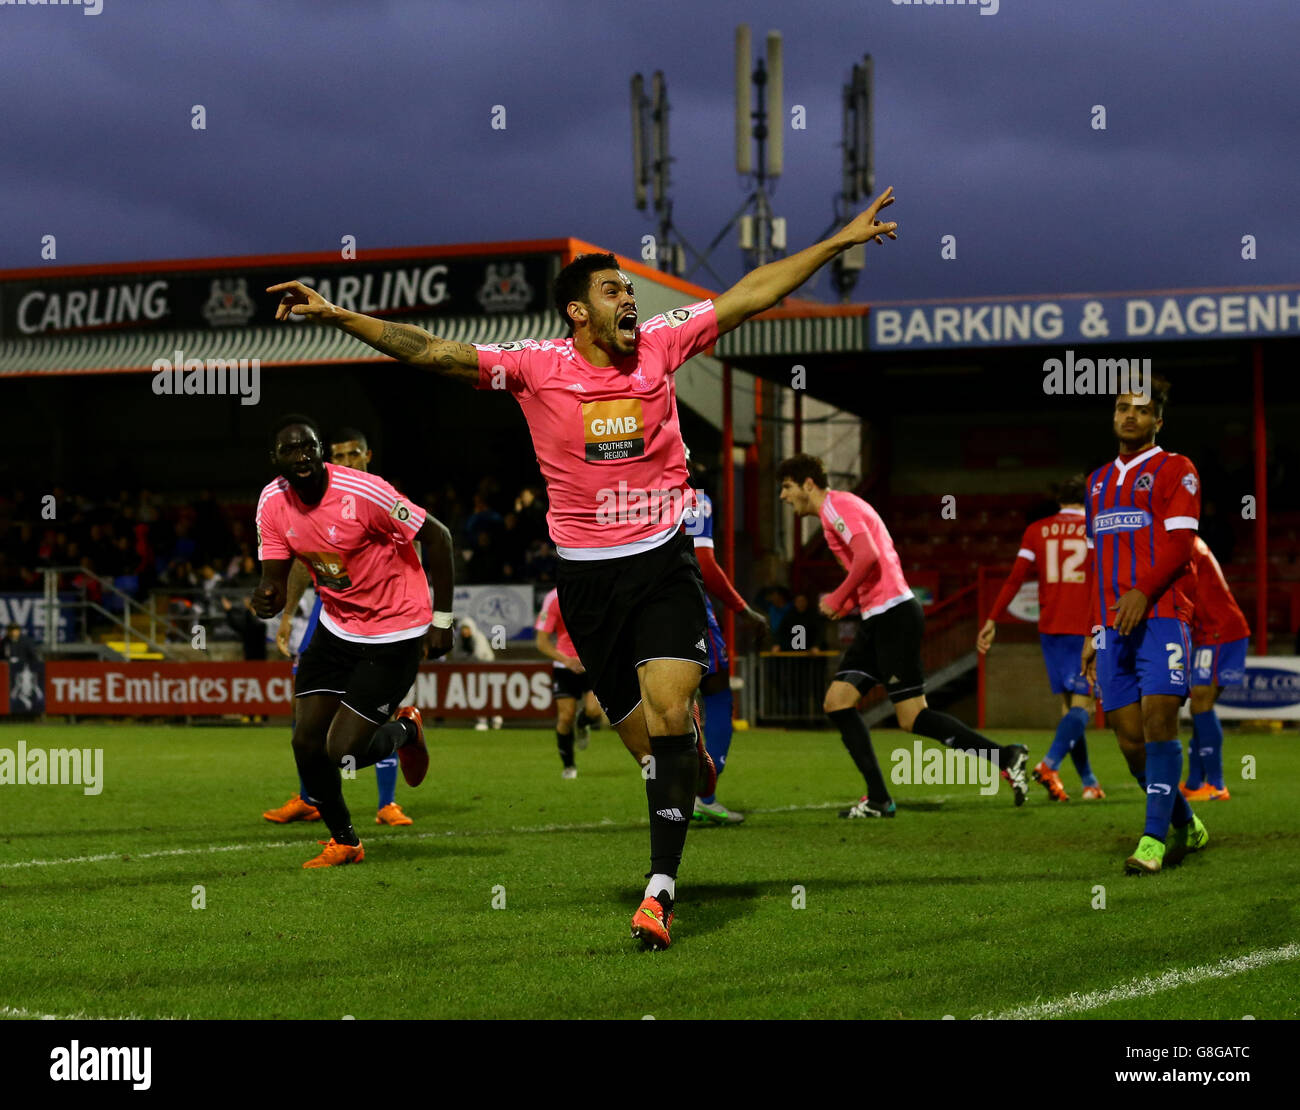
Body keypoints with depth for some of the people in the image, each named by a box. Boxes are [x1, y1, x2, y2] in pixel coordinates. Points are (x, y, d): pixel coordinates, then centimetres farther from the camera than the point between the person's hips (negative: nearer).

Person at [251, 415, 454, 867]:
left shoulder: (362, 492, -25)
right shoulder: (272, 502, -6)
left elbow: (437, 537, -15)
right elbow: (275, 578, -2)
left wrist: (442, 619, -12)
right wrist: (266, 599, -28)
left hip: (394, 634, -6)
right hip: (337, 625, 6)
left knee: (342, 752, -11)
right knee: (307, 742, -2)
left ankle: (405, 732, 24)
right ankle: (343, 841, 22)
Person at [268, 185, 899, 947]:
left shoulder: (659, 343, 1)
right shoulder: (536, 366, -5)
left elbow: (753, 294, 6)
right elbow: (432, 351, -8)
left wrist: (839, 241, 6)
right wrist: (336, 316, -16)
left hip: (665, 561, 0)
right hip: (587, 574, 0)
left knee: (669, 713, -15)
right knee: (647, 741, 5)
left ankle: (661, 890, -14)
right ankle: (696, 763, 43)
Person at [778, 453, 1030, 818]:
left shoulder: (836, 505, -8)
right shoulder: (837, 509, 22)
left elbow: (868, 556, -22)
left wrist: (837, 599, -11)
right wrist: (846, 604, 12)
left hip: (893, 616, -10)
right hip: (878, 620, 10)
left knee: (912, 718, -9)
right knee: (837, 702, 5)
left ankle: (1006, 757, -5)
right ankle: (878, 798, 3)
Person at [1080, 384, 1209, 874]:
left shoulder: (1174, 470, 3)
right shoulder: (1099, 481, 22)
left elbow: (1180, 541, -9)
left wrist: (1144, 591, -23)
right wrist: (1092, 632, 19)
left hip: (1161, 615, -6)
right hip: (1113, 624, 6)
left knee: (1158, 721, -16)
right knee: (1129, 737, 0)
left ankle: (1153, 840, -14)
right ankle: (1186, 827, 17)